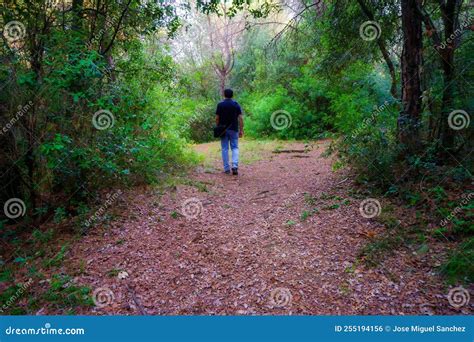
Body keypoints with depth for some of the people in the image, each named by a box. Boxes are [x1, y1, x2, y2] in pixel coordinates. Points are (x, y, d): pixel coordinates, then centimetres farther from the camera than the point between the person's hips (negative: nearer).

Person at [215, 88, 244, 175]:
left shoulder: (220, 105, 0)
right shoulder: (236, 104, 0)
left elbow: (217, 118, -2)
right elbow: (240, 118, -4)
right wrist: (241, 130, -1)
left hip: (223, 130, 0)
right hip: (234, 129, 0)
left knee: (225, 149, 6)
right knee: (235, 148, 7)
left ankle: (226, 169, 7)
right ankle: (235, 166, -11)